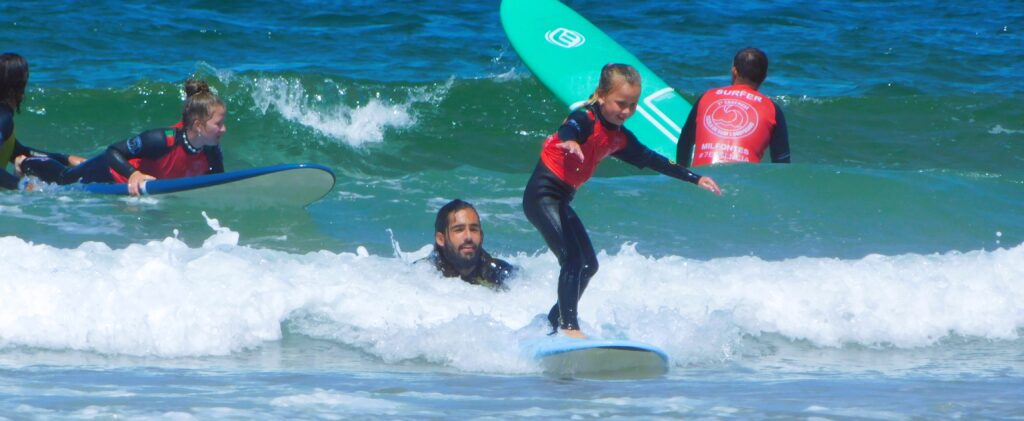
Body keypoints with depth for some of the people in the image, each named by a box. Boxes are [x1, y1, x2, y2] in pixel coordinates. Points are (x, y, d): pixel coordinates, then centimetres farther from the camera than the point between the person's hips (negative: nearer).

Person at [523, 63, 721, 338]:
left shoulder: (620, 138, 8)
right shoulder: (585, 120, -19)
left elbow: (651, 160, 20)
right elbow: (569, 128, -42)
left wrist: (695, 179, 23)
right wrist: (570, 141, -68)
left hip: (561, 201, 10)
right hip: (542, 195, -10)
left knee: (588, 265, 16)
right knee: (573, 260, -21)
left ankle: (552, 323, 28)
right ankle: (569, 326, -26)